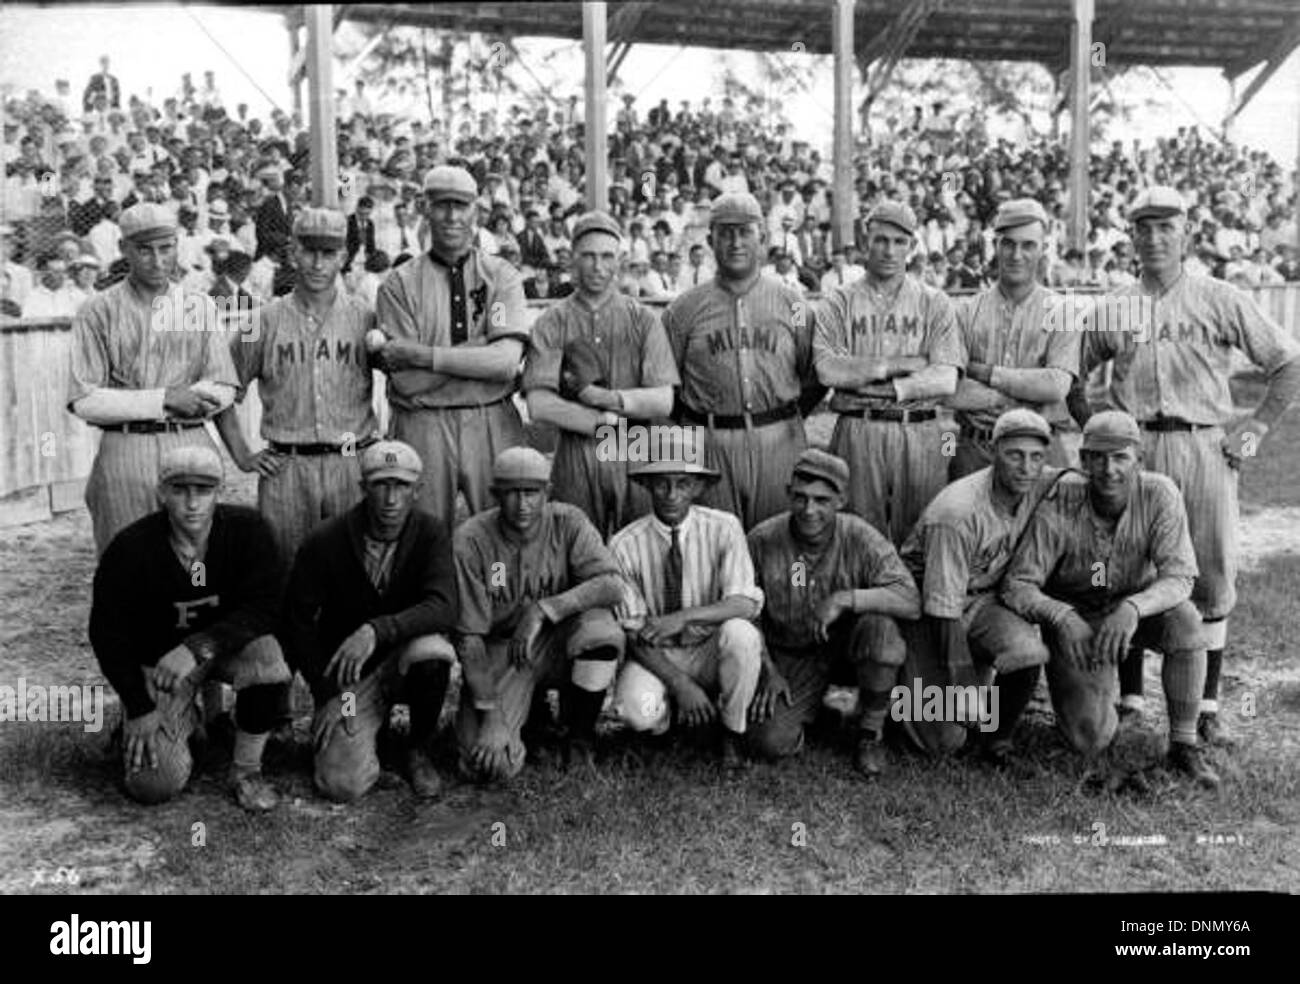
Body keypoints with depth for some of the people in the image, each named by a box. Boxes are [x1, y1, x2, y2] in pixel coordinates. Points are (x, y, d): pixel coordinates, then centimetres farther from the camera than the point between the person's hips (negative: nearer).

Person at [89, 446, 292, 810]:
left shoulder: (247, 529, -17)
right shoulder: (130, 548, -17)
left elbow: (266, 606, -22)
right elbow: (107, 633, -8)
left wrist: (198, 647, -34)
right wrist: (140, 707, -11)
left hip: (229, 644, 1)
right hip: (157, 660, 0)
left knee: (266, 656, -35)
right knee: (155, 785, -14)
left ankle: (246, 770, -10)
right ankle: (186, 720, 23)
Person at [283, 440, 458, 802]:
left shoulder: (431, 533, -12)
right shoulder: (325, 541, -12)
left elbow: (444, 608, -27)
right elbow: (298, 619, -5)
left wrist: (376, 630, -42)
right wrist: (328, 694, -11)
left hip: (406, 657, 0)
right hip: (347, 675, 0)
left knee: (431, 649, -37)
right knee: (343, 784, -19)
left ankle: (419, 750, -5)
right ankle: (371, 723, 20)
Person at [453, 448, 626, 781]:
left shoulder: (567, 523, -11)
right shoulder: (470, 541, -15)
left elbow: (612, 585, -23)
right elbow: (469, 636, -14)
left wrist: (542, 609, -32)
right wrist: (490, 714, -21)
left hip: (559, 641, 1)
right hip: (499, 651, -1)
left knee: (601, 627, -33)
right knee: (490, 763, -21)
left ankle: (580, 737, -5)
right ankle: (531, 712, 18)